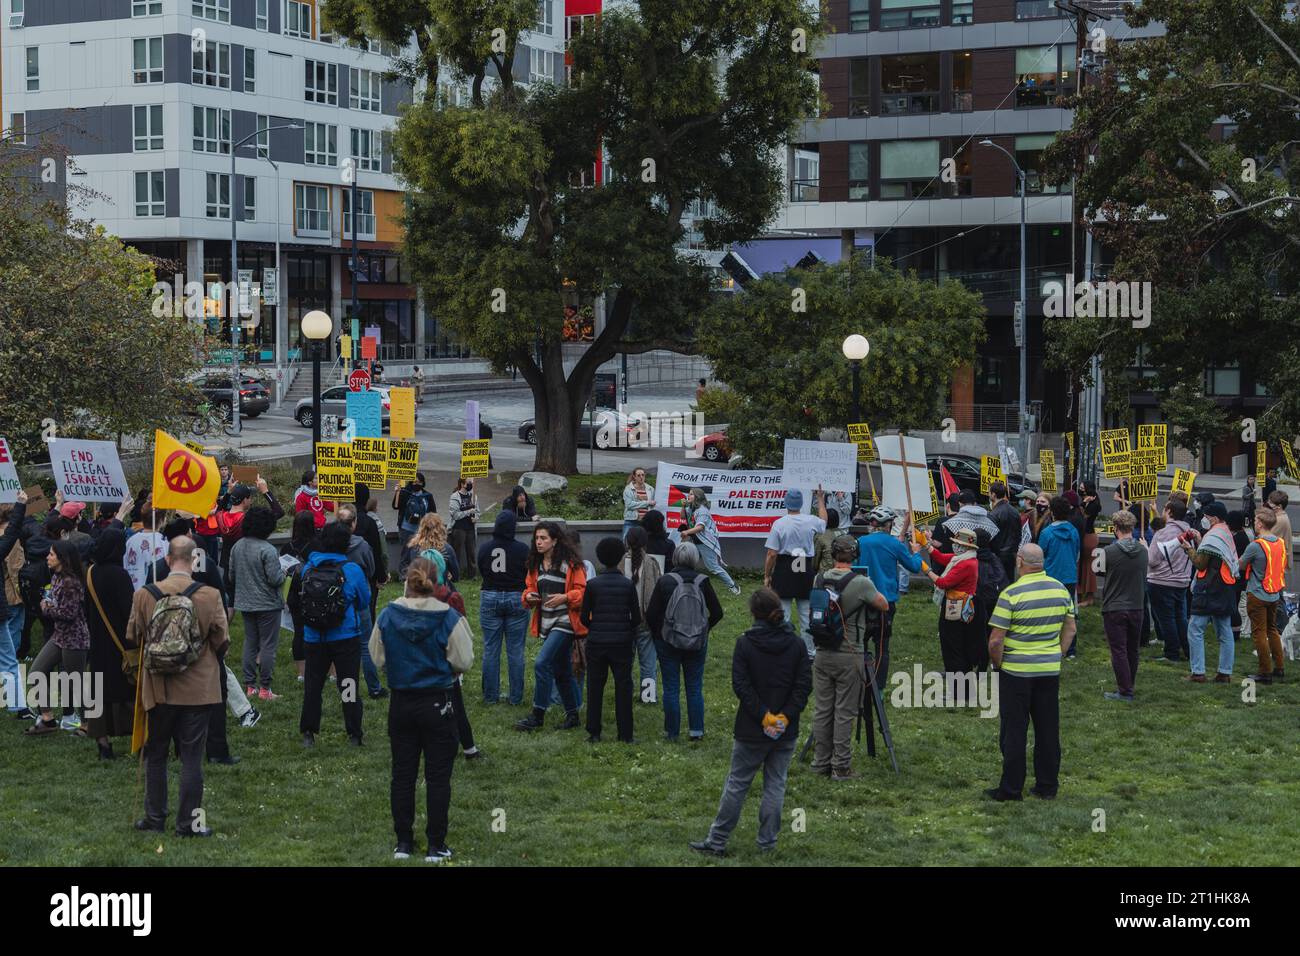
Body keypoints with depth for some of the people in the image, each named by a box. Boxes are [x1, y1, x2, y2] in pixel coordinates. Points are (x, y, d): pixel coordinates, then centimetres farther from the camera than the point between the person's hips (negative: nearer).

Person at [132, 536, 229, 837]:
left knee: (156, 754, 15)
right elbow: (222, 641, -5)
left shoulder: (144, 595, -7)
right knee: (191, 758, 5)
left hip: (158, 687, 1)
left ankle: (155, 817, 20)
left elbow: (132, 637, 2)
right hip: (198, 687, -1)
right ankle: (189, 822, 6)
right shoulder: (209, 596, -11)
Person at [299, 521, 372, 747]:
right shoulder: (352, 570, -12)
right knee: (349, 685, 7)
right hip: (346, 637, -2)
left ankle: (307, 733, 15)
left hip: (314, 638, 2)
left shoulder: (308, 568, -4)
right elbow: (364, 602, -2)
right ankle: (354, 735, 9)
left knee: (312, 686, 13)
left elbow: (303, 596, 8)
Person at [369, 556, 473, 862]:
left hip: (401, 704, 3)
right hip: (438, 704, -3)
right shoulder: (449, 618, -14)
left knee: (402, 774, 13)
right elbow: (463, 662, -8)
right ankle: (436, 845, 8)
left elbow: (377, 658, 4)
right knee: (438, 776, 6)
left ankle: (403, 842, 18)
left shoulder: (387, 616, -6)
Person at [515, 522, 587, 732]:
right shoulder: (535, 564, 11)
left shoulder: (571, 564, -10)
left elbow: (582, 591, -8)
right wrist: (529, 596, -2)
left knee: (542, 663, -17)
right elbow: (530, 587, 20)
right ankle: (572, 714, 25)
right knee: (561, 671, 14)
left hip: (564, 622, -7)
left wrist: (565, 597, -23)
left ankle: (537, 716, -12)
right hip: (546, 624, 7)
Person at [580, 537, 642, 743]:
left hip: (596, 642, 0)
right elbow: (636, 617, -3)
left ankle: (593, 733, 8)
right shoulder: (628, 585, -4)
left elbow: (583, 616, -2)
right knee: (623, 688, 6)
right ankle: (625, 735, 5)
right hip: (622, 643, 0)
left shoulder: (592, 585, -5)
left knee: (595, 688, 8)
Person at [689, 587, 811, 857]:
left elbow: (741, 685, -14)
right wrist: (785, 716, -8)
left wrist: (763, 715, -12)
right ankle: (767, 842, 14)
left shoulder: (745, 643, -9)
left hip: (751, 732, -2)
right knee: (776, 785, 11)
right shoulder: (796, 643, -1)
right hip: (786, 731, 2)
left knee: (737, 784, 5)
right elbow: (804, 684, -5)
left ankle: (717, 841, 10)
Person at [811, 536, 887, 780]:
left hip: (822, 654, 5)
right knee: (844, 714, 1)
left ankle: (821, 762, 17)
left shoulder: (820, 579, 1)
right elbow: (884, 606, 1)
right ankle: (841, 767, 4)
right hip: (849, 657, -4)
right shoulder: (860, 583, -13)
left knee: (822, 711, 11)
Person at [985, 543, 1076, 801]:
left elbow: (996, 640, -16)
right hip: (1050, 671, 5)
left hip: (1016, 672, -5)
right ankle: (1047, 786, 19)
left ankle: (1011, 789, 9)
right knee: (1048, 730, 12)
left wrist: (998, 664, 0)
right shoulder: (1061, 590, 2)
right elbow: (1070, 630, 11)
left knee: (1014, 731, 4)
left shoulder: (1011, 594, -16)